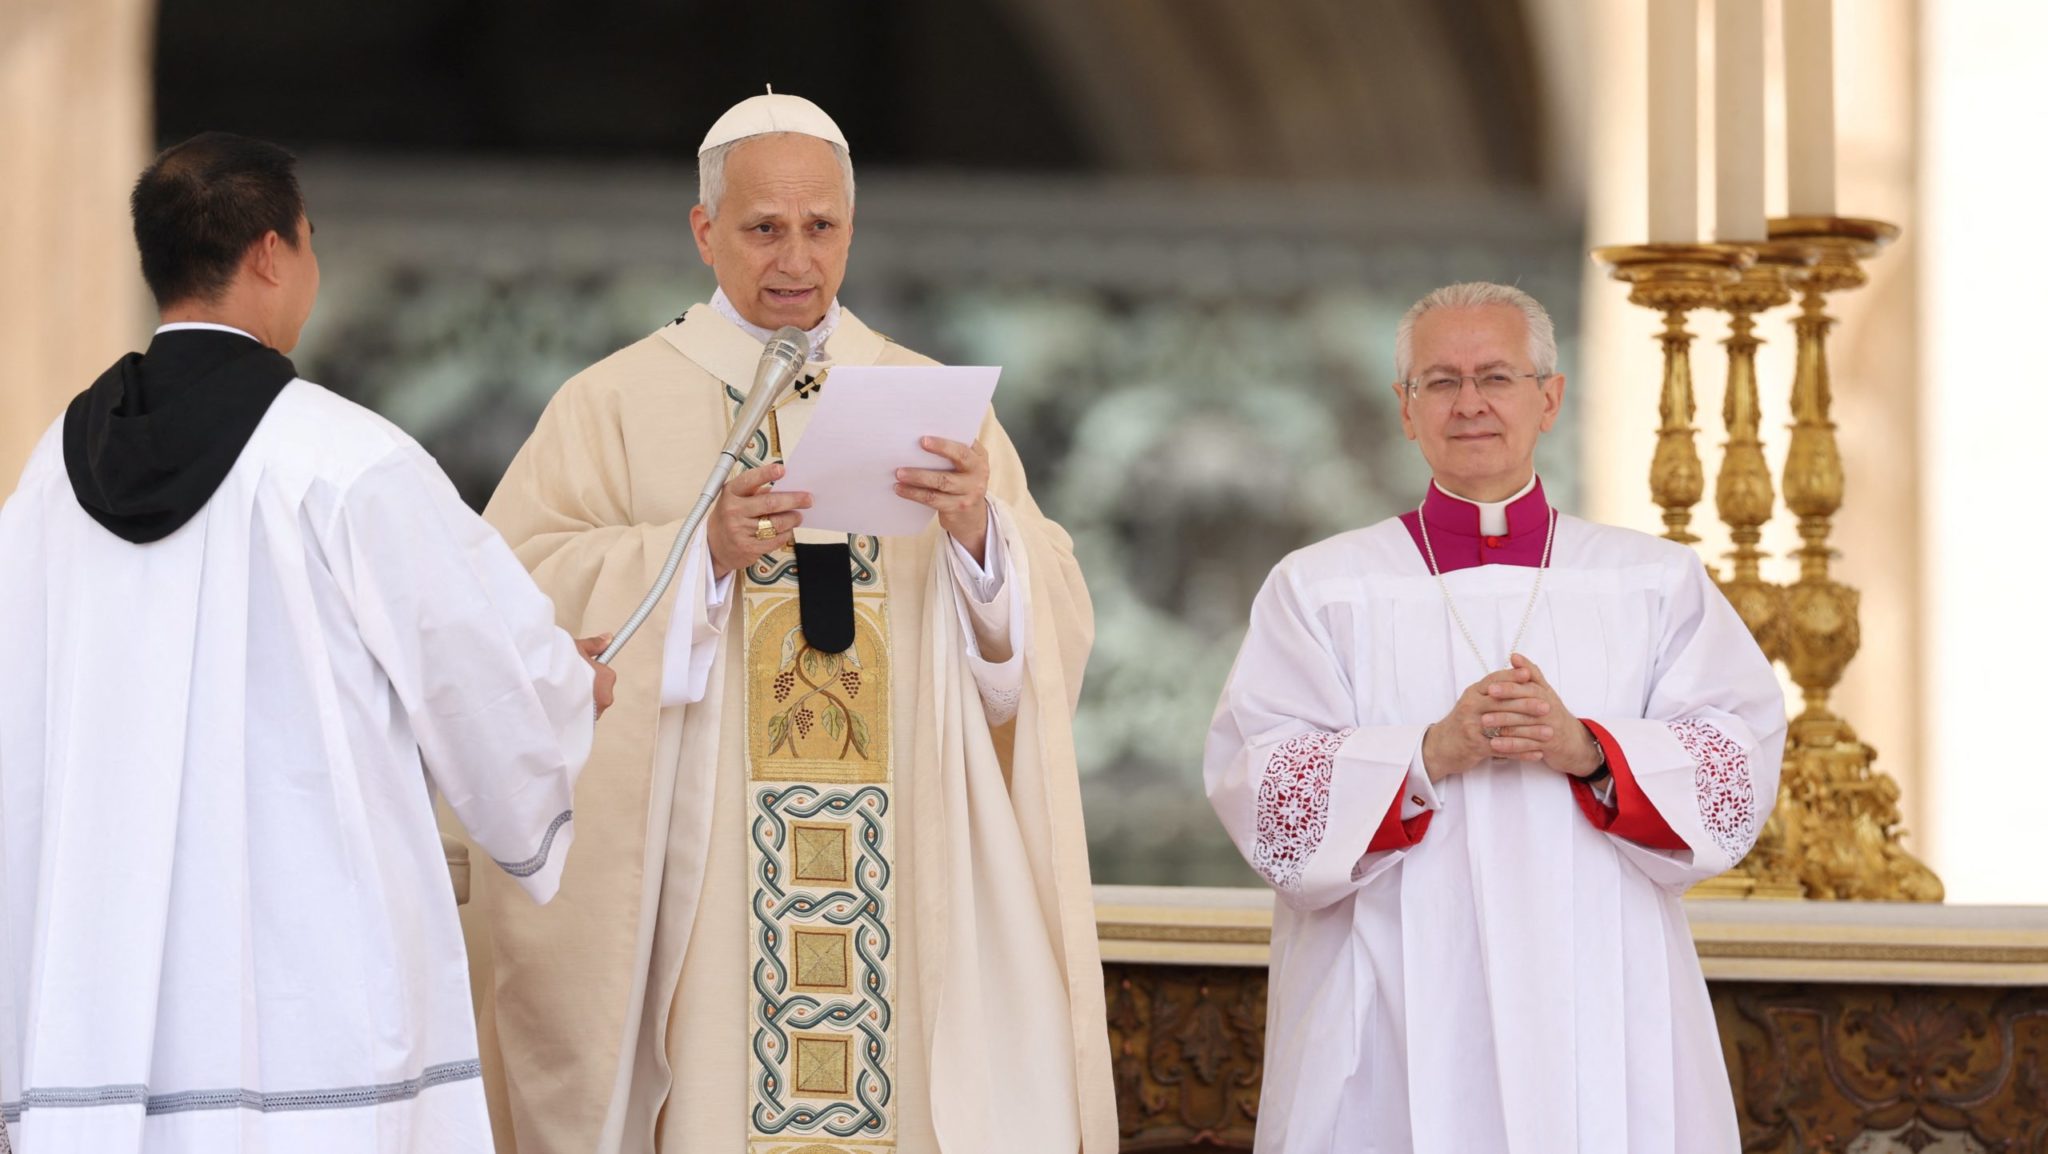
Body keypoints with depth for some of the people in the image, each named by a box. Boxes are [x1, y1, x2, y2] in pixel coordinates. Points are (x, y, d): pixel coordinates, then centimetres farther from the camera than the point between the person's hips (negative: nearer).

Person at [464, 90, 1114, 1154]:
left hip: (904, 880, 2)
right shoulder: (614, 408, 6)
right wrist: (700, 557, -19)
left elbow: (1050, 621, 6)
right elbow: (524, 602, -7)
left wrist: (980, 535, -14)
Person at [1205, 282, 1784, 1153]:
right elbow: (1254, 783, -4)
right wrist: (1434, 752, -17)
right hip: (1395, 1011, -1)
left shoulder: (1656, 584, 11)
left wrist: (1585, 750, -16)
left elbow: (1741, 764, 0)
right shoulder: (1319, 589, 7)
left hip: (1600, 1012, 1)